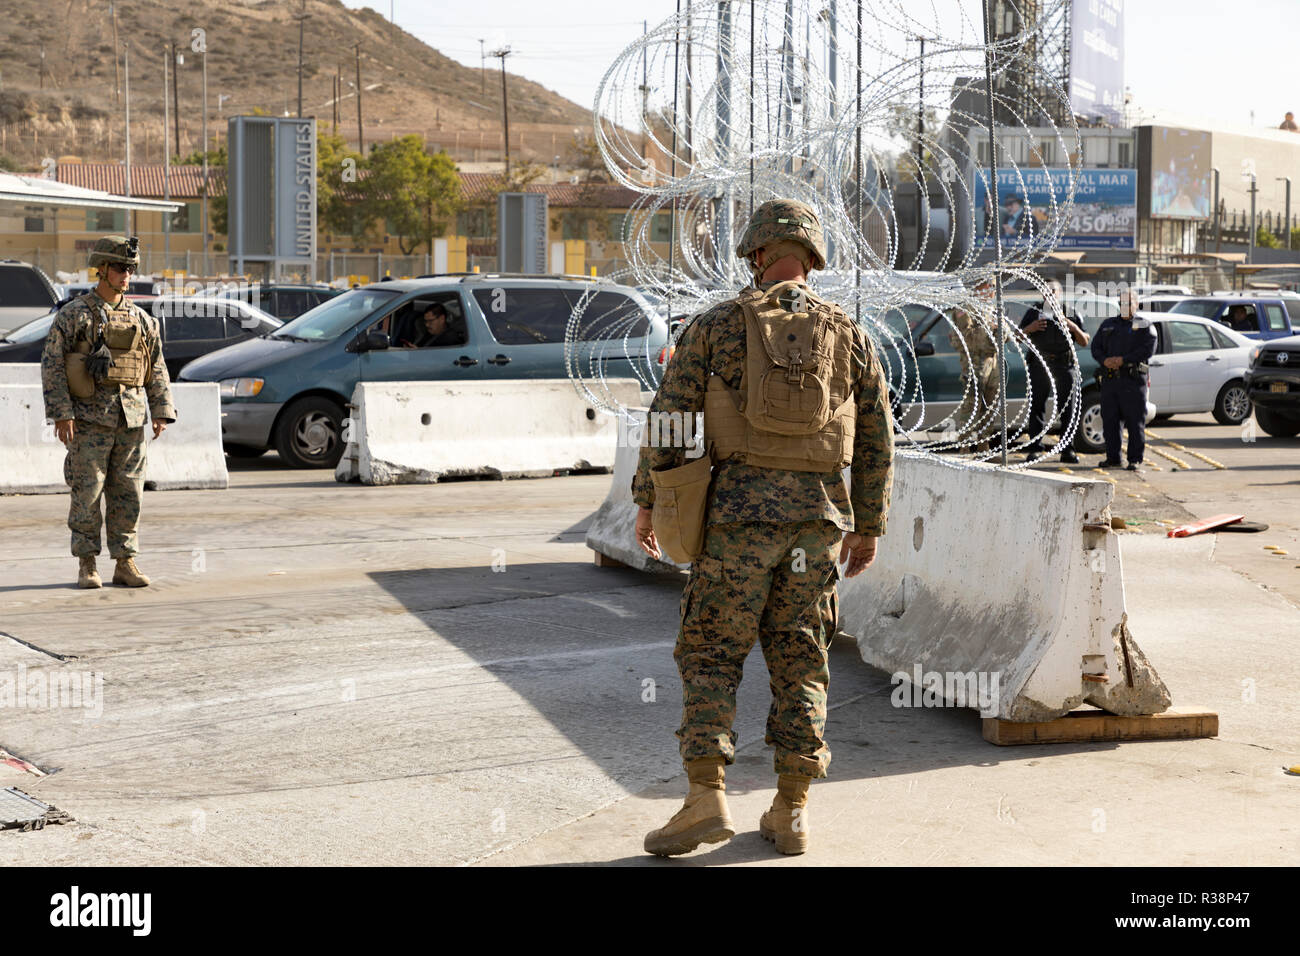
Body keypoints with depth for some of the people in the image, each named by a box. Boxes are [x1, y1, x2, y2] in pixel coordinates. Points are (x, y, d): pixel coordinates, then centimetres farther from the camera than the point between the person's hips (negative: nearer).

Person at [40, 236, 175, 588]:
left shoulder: (140, 318, 11)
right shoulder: (73, 315, -2)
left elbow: (157, 369, 15)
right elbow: (51, 365, -5)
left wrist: (162, 412, 6)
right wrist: (61, 413, -12)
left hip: (131, 421, 4)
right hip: (89, 422, -4)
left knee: (128, 494, 4)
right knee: (87, 493, -2)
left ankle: (125, 564, 11)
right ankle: (86, 565, 7)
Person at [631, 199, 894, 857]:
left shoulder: (715, 327, 0)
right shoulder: (848, 336, 8)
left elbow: (669, 419, -1)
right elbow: (876, 440, 10)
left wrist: (647, 501, 9)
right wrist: (869, 526, 18)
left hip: (741, 507, -3)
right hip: (820, 515, 3)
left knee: (711, 653, 4)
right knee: (799, 661, 8)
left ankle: (706, 799, -7)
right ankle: (790, 813, 8)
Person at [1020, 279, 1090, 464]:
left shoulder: (1070, 314, 12)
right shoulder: (1034, 312, 14)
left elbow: (1084, 342, 9)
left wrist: (1074, 327, -10)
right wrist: (1030, 329, -9)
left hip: (1065, 366, 0)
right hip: (1040, 365, 0)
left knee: (1068, 409, 0)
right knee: (1036, 407, -3)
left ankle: (1067, 451, 4)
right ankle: (1035, 448, 0)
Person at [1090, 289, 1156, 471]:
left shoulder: (1144, 325, 6)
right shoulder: (1108, 324, 20)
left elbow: (1148, 349, -8)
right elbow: (1095, 346, 14)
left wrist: (1123, 360, -15)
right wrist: (1105, 360, -8)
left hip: (1133, 379, -4)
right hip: (1109, 379, 4)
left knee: (1135, 422, -4)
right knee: (1109, 420, 5)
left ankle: (1135, 459, 0)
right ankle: (1112, 458, 13)